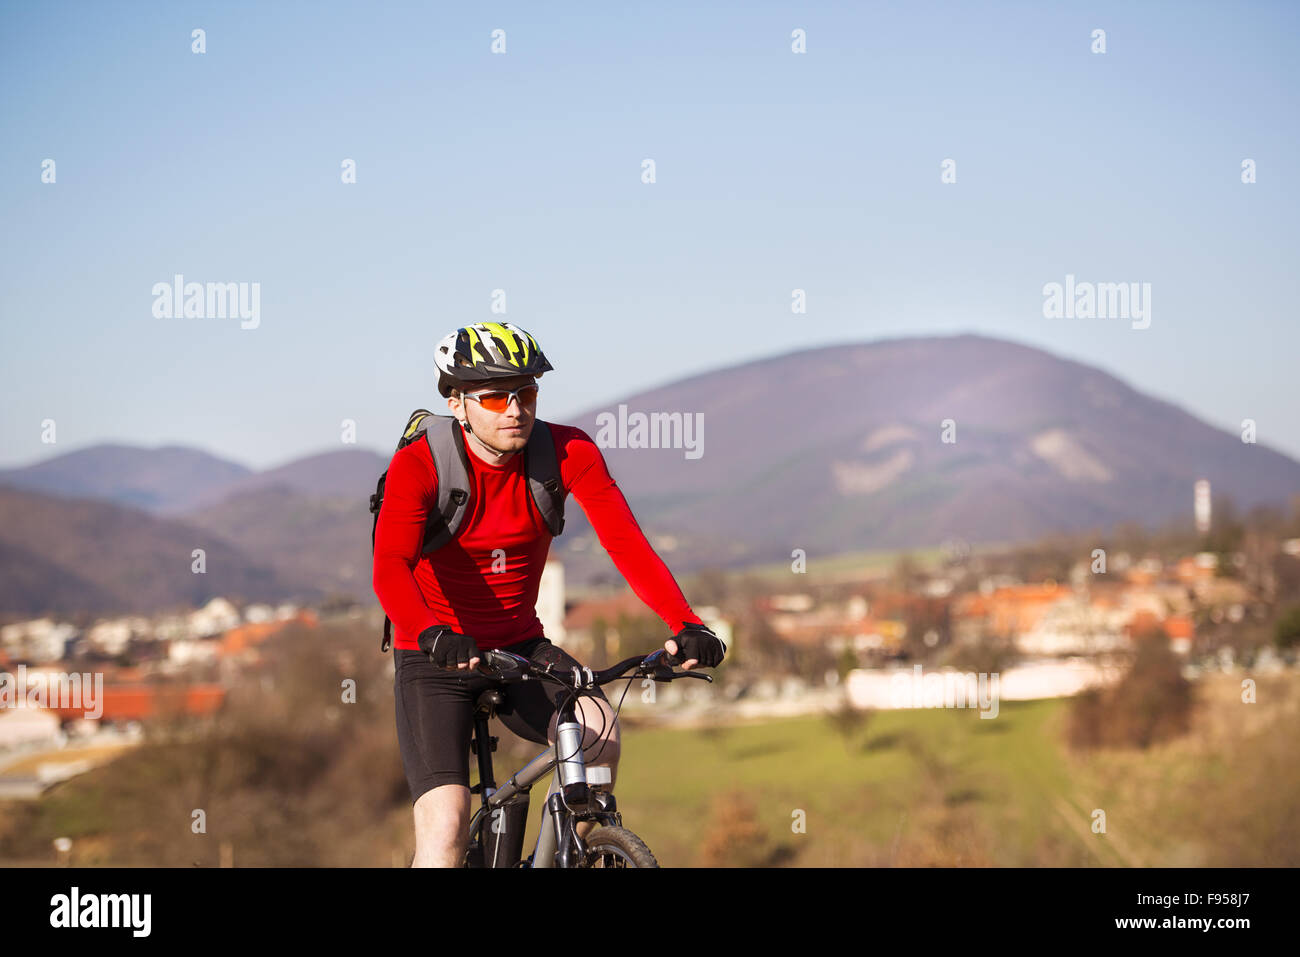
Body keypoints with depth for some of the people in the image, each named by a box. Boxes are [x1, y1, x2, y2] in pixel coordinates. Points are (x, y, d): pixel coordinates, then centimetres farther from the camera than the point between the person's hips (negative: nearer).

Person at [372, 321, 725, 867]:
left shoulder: (568, 453, -10)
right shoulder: (418, 465, -18)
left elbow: (626, 542, -20)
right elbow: (389, 568, -32)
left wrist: (686, 626, -36)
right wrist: (432, 634, -53)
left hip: (521, 649, 3)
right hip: (435, 662, -3)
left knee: (599, 731, -28)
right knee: (446, 830, -21)